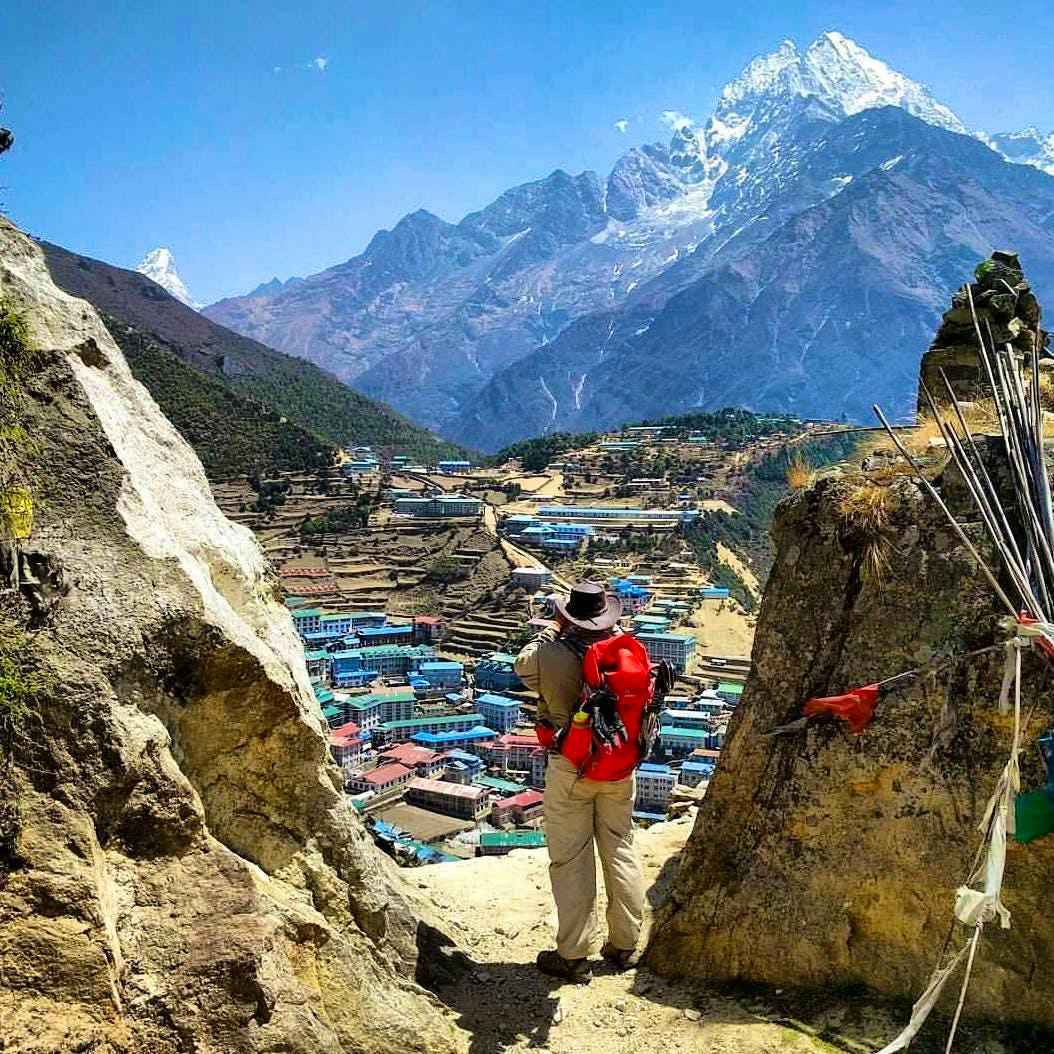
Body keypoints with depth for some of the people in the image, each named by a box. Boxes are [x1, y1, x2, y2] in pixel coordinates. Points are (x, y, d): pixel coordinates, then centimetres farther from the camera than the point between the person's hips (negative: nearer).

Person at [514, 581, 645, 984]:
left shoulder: (552, 654, -17)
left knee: (571, 861, 6)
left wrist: (553, 630, 14)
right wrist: (613, 627, 17)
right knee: (621, 851, 15)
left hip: (570, 768, -4)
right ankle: (624, 945, 28)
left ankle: (573, 956, 14)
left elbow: (522, 663, 5)